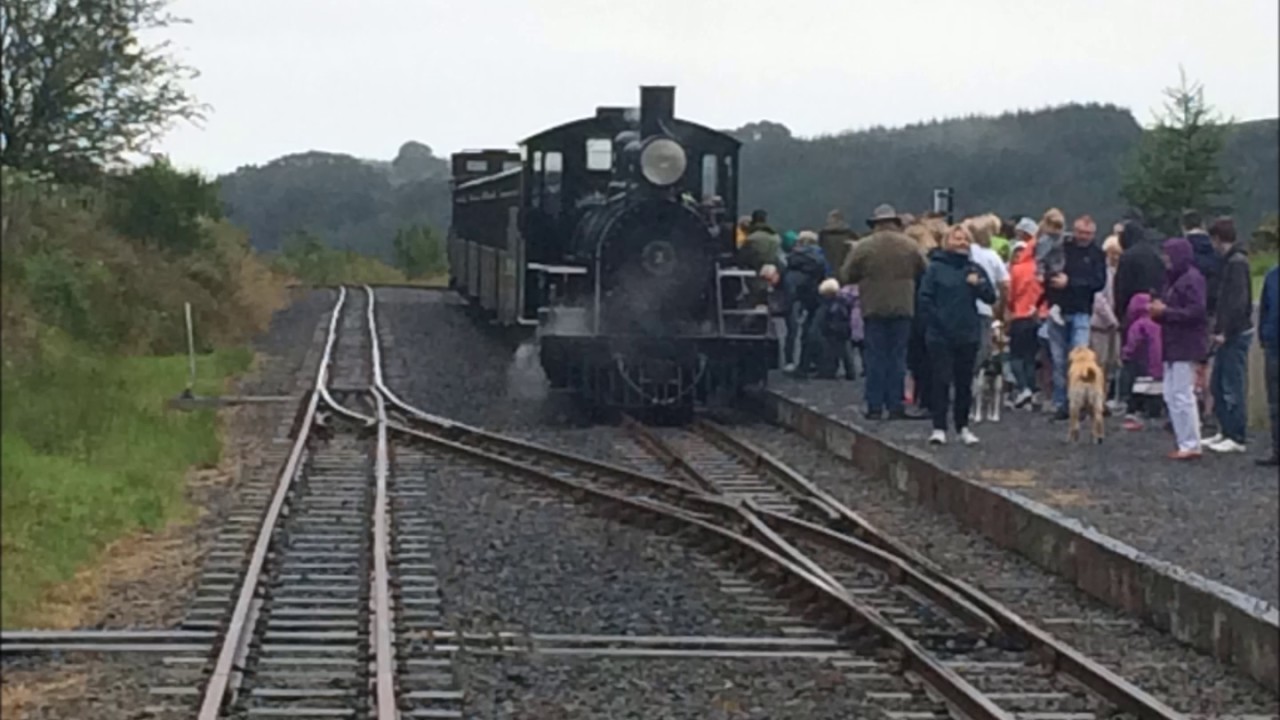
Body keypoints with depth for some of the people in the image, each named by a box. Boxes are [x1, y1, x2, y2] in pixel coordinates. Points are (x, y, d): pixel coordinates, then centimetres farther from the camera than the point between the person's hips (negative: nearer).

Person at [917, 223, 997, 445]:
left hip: (968, 335, 3)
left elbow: (991, 298, 3)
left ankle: (963, 427, 17)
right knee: (941, 380, -6)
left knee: (964, 382, 9)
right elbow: (925, 298, -3)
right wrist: (934, 320, -11)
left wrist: (979, 284, -15)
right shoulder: (935, 268, -1)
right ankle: (939, 427, -4)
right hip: (941, 335, -3)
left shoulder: (975, 270, 8)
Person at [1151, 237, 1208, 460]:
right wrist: (1159, 310, 1)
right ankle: (1185, 443, 17)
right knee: (1171, 396, 11)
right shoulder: (1173, 278, 15)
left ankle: (1191, 446, -2)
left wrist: (1165, 312, -17)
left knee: (1183, 396, -7)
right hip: (1172, 345, 10)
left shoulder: (1192, 279, -14)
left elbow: (1196, 312, -22)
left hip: (1186, 346, -10)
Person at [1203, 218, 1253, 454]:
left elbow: (1238, 301, -22)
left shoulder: (1236, 263, -15)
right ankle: (1227, 432, 22)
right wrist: (1217, 322, 14)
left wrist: (1223, 331, -21)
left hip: (1236, 334, -10)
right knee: (1217, 385, 14)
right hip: (1229, 333, 10)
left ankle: (1237, 438, -1)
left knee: (1232, 387, -5)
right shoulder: (1228, 261, 14)